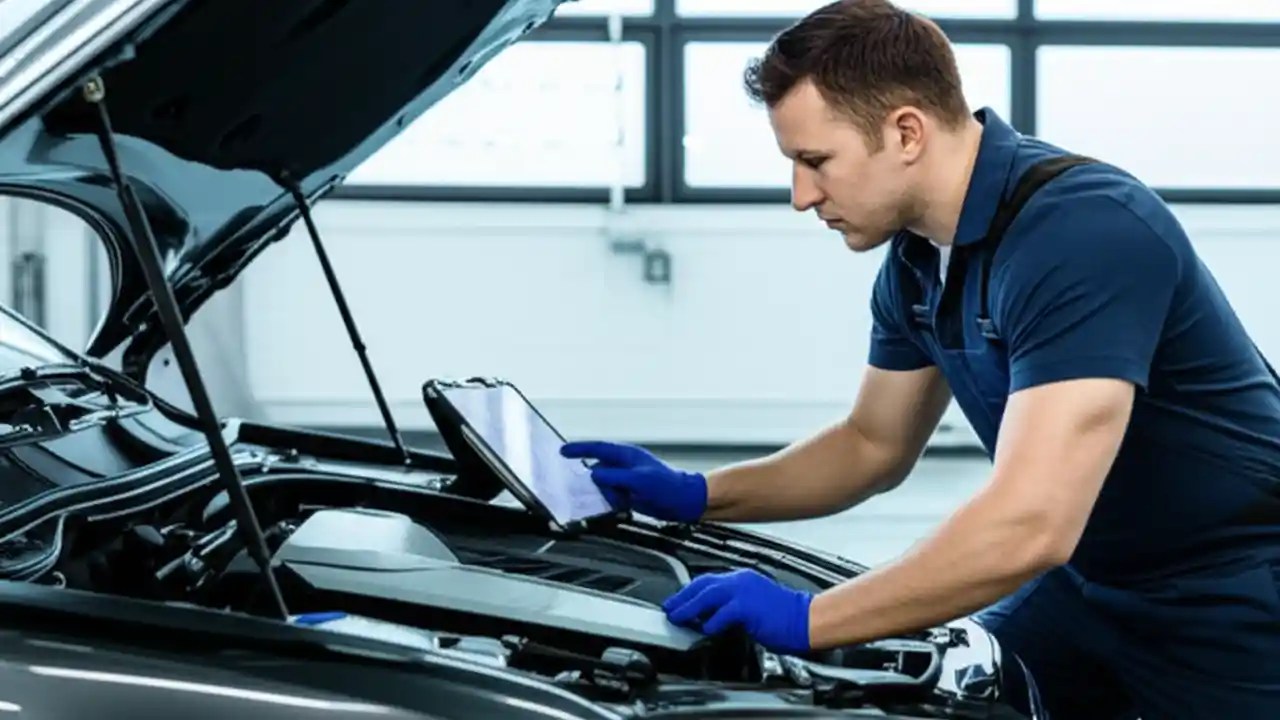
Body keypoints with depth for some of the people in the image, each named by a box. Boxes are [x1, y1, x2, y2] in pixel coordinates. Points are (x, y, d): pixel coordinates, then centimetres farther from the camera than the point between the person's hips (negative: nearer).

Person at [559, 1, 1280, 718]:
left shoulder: (1082, 233, -28)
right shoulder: (919, 255, 0)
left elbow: (1029, 528, -35)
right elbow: (874, 446, 15)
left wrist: (807, 618, -29)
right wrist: (692, 496, 4)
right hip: (1094, 590, 8)